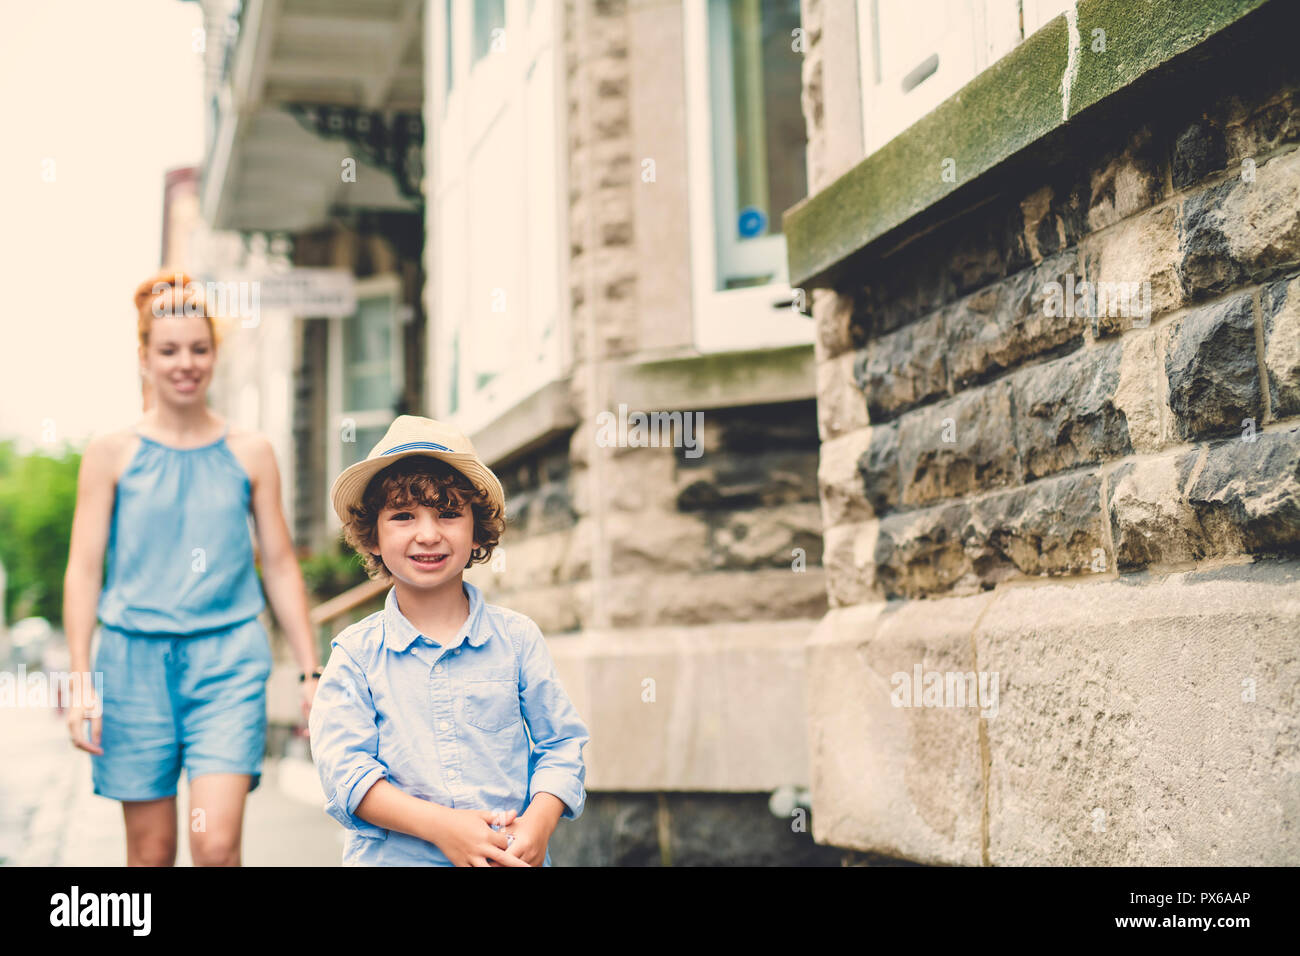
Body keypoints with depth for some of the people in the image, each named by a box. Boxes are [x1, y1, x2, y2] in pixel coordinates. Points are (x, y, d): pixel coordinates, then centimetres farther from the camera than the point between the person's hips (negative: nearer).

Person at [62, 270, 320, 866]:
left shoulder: (250, 454, 6)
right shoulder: (111, 454, 3)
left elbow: (280, 566, 10)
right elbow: (83, 570, 2)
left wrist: (310, 671, 7)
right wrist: (81, 681, -4)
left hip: (228, 661, 0)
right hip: (135, 660, 0)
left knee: (217, 845, -12)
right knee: (150, 853, 8)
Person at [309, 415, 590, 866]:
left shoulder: (516, 637, 5)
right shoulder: (355, 653, 2)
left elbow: (561, 744, 6)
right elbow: (344, 769, -5)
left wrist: (539, 822, -12)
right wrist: (438, 825, -16)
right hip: (390, 858, 0)